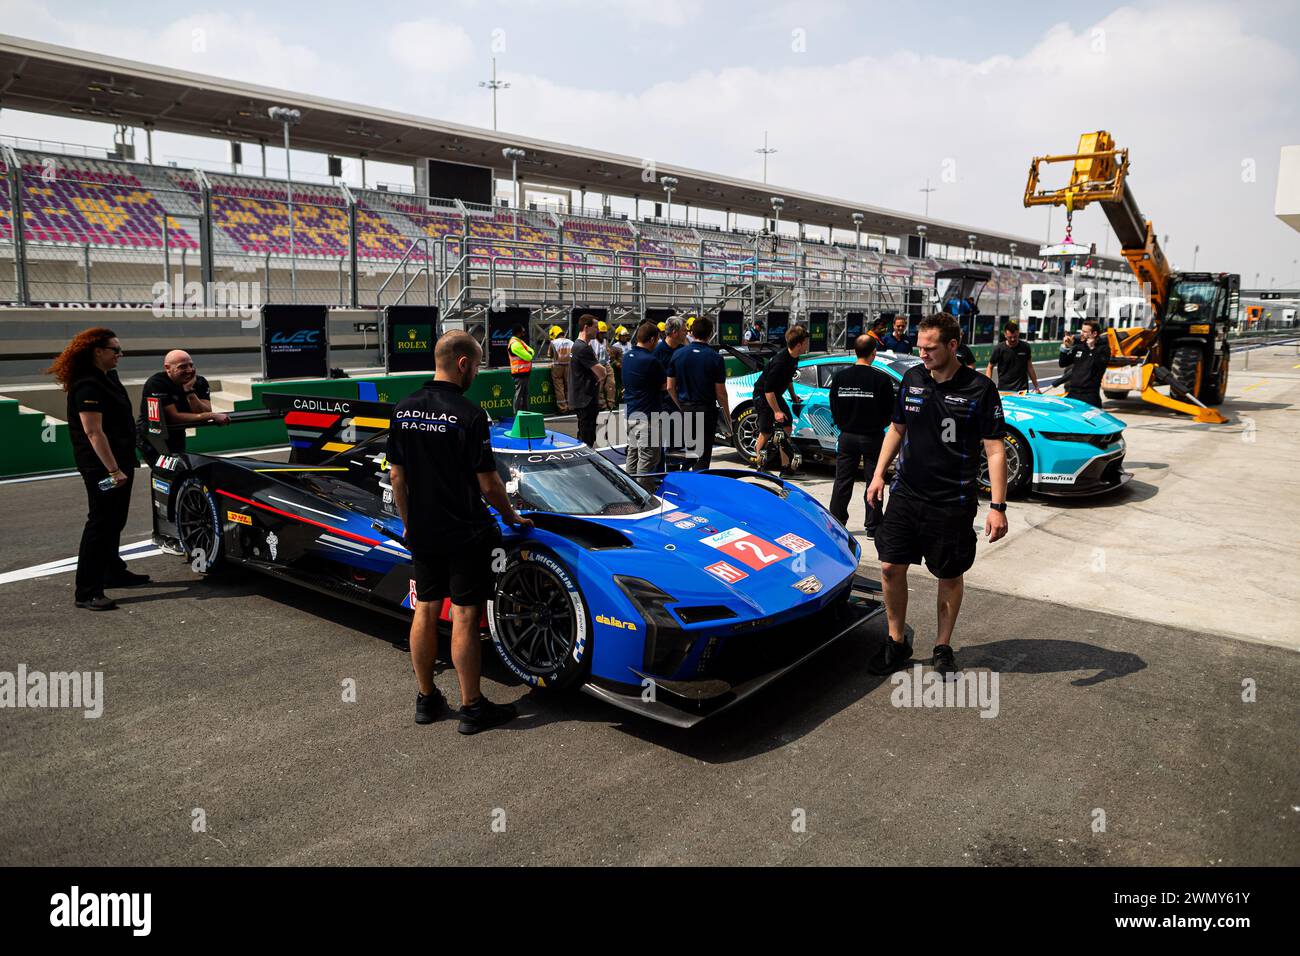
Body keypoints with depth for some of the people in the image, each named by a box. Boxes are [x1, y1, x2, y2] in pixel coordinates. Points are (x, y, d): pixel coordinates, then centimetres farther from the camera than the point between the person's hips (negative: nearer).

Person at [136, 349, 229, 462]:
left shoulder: (200, 382, -7)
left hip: (177, 436, 6)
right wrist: (212, 416, -32)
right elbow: (175, 417, -28)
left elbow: (204, 413, -19)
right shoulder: (156, 383, -22)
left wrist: (190, 391, -31)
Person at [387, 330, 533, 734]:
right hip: (465, 534, -6)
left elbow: (396, 476, 6)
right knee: (464, 617, 1)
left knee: (425, 611, 14)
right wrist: (512, 517, 2)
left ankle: (426, 700, 25)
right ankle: (472, 708, 10)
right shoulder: (469, 415, -17)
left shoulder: (403, 410, 1)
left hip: (421, 534, 6)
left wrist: (408, 523, 17)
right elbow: (488, 483, -14)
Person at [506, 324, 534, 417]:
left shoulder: (520, 341, 17)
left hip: (524, 372, 10)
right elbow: (528, 357, -20)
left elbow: (531, 351, 12)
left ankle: (525, 412, 25)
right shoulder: (515, 344, -17)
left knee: (525, 394, 16)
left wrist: (530, 353, -9)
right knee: (519, 395, -7)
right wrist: (529, 354, 1)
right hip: (520, 373, -10)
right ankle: (517, 414, -5)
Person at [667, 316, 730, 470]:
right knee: (703, 455, 3)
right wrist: (727, 414, 4)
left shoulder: (678, 354, -1)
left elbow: (670, 387, 1)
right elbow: (720, 392, -8)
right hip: (706, 411, -3)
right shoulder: (715, 358, -10)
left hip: (685, 409, 3)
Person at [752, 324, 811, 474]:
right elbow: (768, 389, -28)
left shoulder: (794, 357, -4)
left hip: (776, 394, 9)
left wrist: (793, 395, 20)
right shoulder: (780, 362, -31)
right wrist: (777, 411, -26)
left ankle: (785, 467, 7)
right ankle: (760, 465, 16)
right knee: (766, 432, -3)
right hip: (762, 395, -8)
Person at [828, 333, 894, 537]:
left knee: (842, 482, 11)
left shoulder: (839, 377, -4)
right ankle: (873, 527, 11)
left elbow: (834, 409, 2)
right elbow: (889, 412, -6)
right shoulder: (882, 379, -14)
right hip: (873, 437, -3)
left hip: (847, 436, 3)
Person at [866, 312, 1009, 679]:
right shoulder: (912, 379, 4)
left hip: (952, 503, -4)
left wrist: (997, 506, -15)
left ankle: (943, 648, 26)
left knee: (950, 576, 8)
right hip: (905, 494, 4)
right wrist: (879, 474, 10)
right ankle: (897, 642, 19)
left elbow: (995, 450, -10)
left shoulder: (980, 388, -10)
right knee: (891, 567, 1)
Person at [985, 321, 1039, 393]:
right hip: (1003, 389, -1)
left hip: (1022, 390, 1)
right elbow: (989, 367, 3)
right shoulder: (999, 349, -4)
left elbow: (1029, 366, 12)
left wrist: (1036, 386, 13)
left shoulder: (1025, 347, 3)